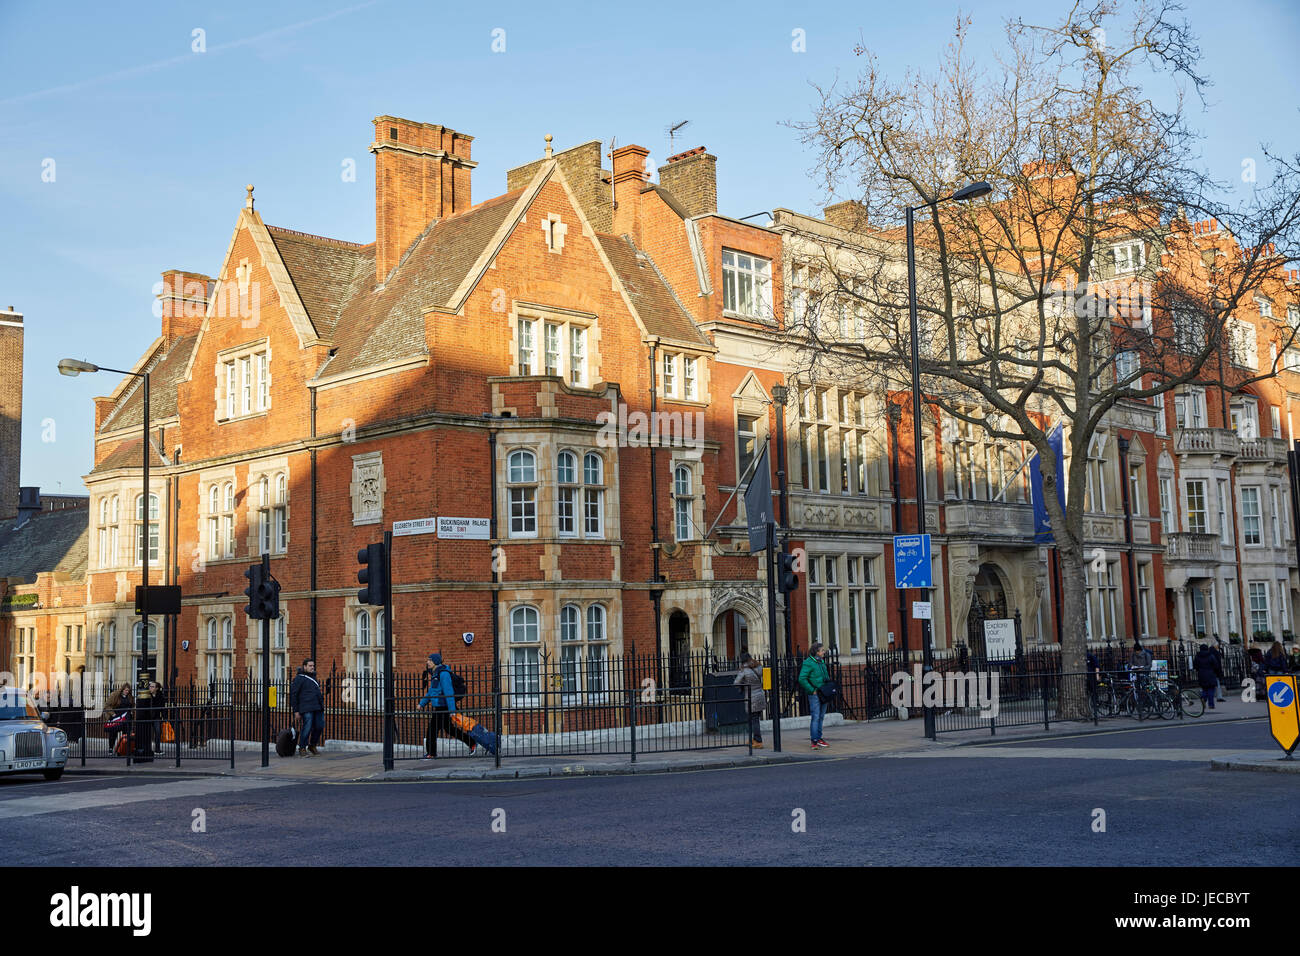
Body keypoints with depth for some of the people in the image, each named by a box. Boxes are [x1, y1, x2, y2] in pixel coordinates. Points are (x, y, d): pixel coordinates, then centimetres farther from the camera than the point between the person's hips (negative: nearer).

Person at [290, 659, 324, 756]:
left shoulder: (313, 677, 22)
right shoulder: (299, 678, -2)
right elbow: (293, 695, -4)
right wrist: (296, 711, -7)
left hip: (318, 708, 7)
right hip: (307, 708, -7)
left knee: (319, 727, 5)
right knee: (307, 728, -9)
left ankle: (312, 746, 22)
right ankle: (302, 749, 2)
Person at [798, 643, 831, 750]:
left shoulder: (822, 662, 13)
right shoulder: (808, 663, -13)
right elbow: (802, 679, -17)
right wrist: (812, 690, -17)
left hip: (823, 693, 8)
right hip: (814, 694, -8)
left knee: (821, 716, 13)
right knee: (815, 717, -9)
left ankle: (819, 738, 21)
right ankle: (814, 741, -7)